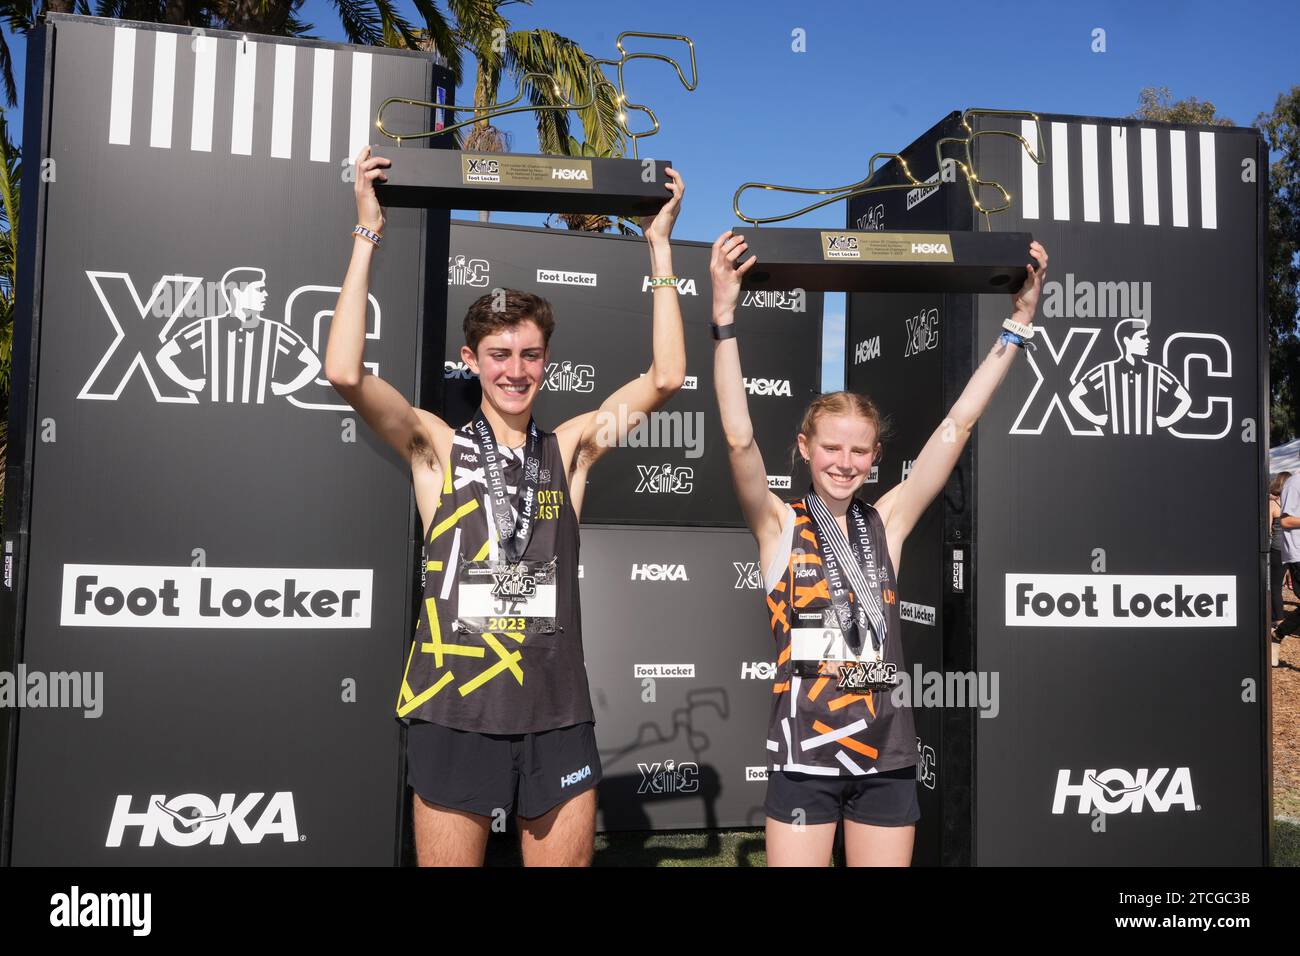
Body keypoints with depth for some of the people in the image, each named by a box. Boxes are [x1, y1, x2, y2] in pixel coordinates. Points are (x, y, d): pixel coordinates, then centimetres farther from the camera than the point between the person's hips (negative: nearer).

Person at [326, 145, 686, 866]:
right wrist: (367, 234, -12)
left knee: (566, 860, 13)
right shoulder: (438, 448, -1)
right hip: (455, 715, -2)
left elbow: (665, 378, -3)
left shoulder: (568, 449, 5)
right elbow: (345, 374, -15)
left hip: (558, 718, 2)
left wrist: (660, 246, -1)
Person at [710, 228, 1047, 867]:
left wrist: (1018, 322, -2)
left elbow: (957, 425, 0)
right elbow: (739, 439, -20)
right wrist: (724, 317, -27)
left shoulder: (886, 523, 3)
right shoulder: (779, 525, -5)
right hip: (804, 757, -3)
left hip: (886, 757, 3)